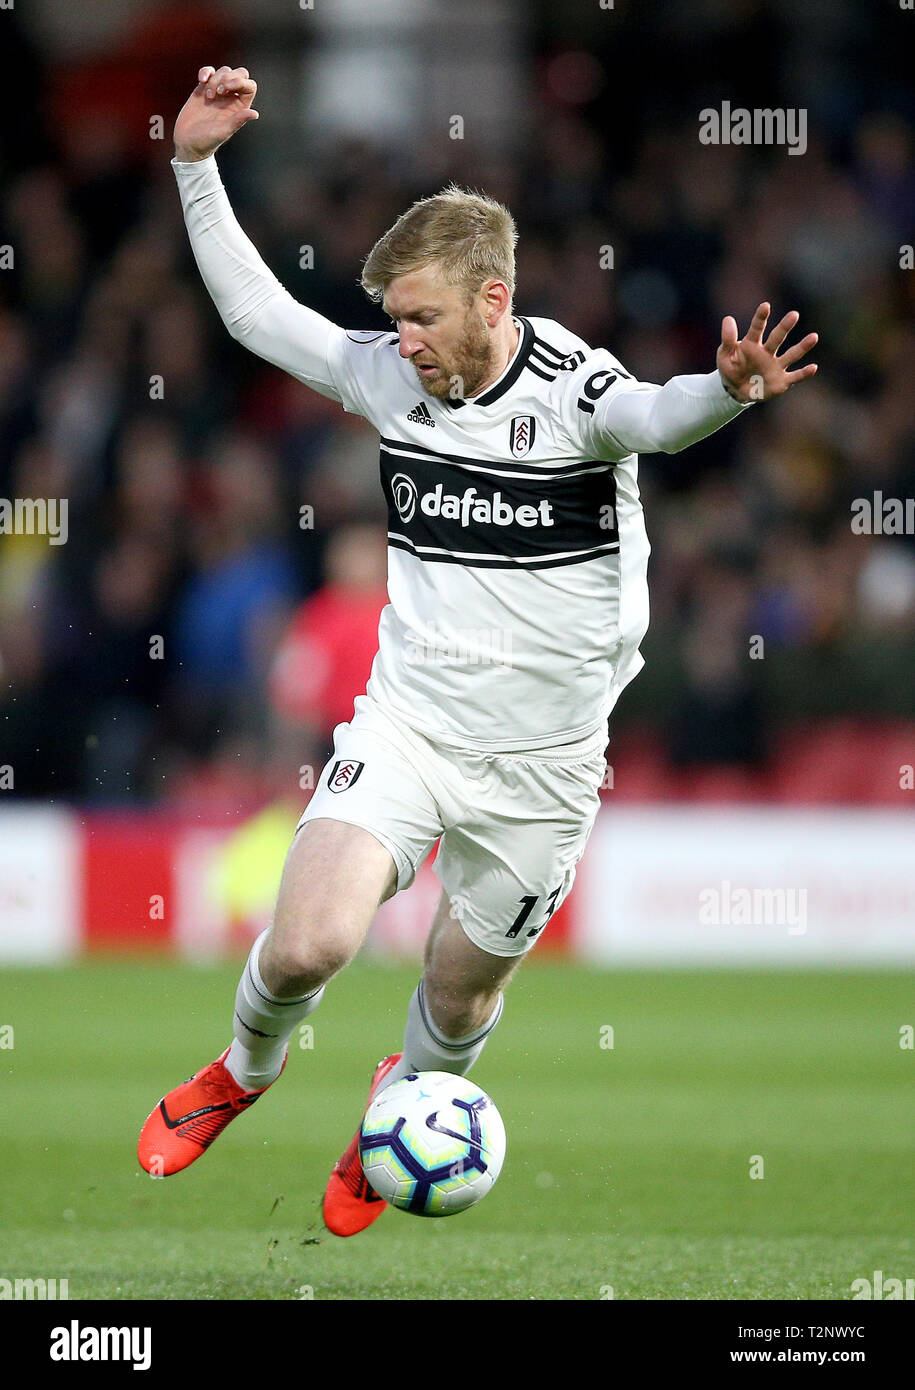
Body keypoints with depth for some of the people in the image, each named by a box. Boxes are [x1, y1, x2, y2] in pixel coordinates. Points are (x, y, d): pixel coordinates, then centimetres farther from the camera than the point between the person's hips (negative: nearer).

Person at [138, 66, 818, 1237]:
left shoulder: (570, 391, -18)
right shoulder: (392, 377, -3)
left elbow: (653, 416, -41)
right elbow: (256, 311, 9)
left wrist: (726, 391, -64)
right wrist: (195, 164, 1)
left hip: (538, 764, -2)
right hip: (406, 726, 2)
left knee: (462, 993, 13)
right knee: (307, 945, -17)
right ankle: (244, 1072, 17)